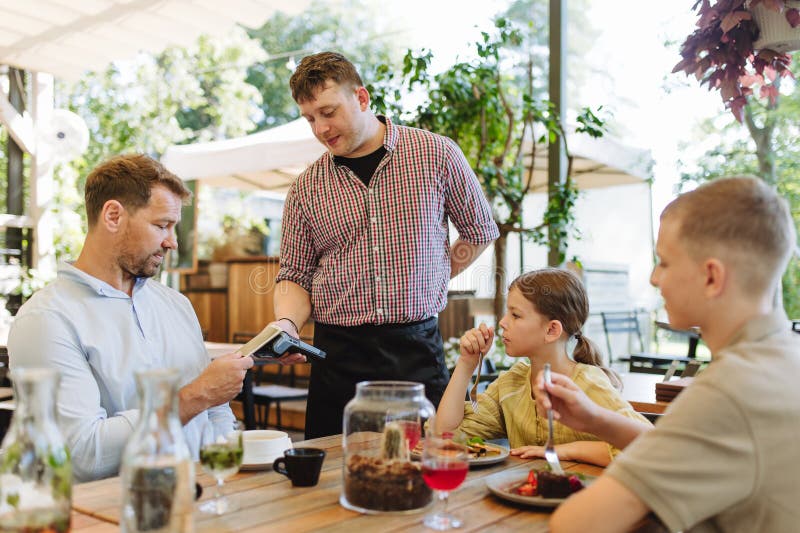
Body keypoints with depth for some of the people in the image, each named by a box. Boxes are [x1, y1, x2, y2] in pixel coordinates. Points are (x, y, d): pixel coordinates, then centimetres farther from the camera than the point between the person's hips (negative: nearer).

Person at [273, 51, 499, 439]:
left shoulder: (436, 154, 1)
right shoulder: (307, 188, 6)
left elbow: (479, 230, 12)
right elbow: (295, 275, 9)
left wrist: (425, 284, 8)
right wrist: (286, 323, -11)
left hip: (417, 350, -1)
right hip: (338, 353, 1)